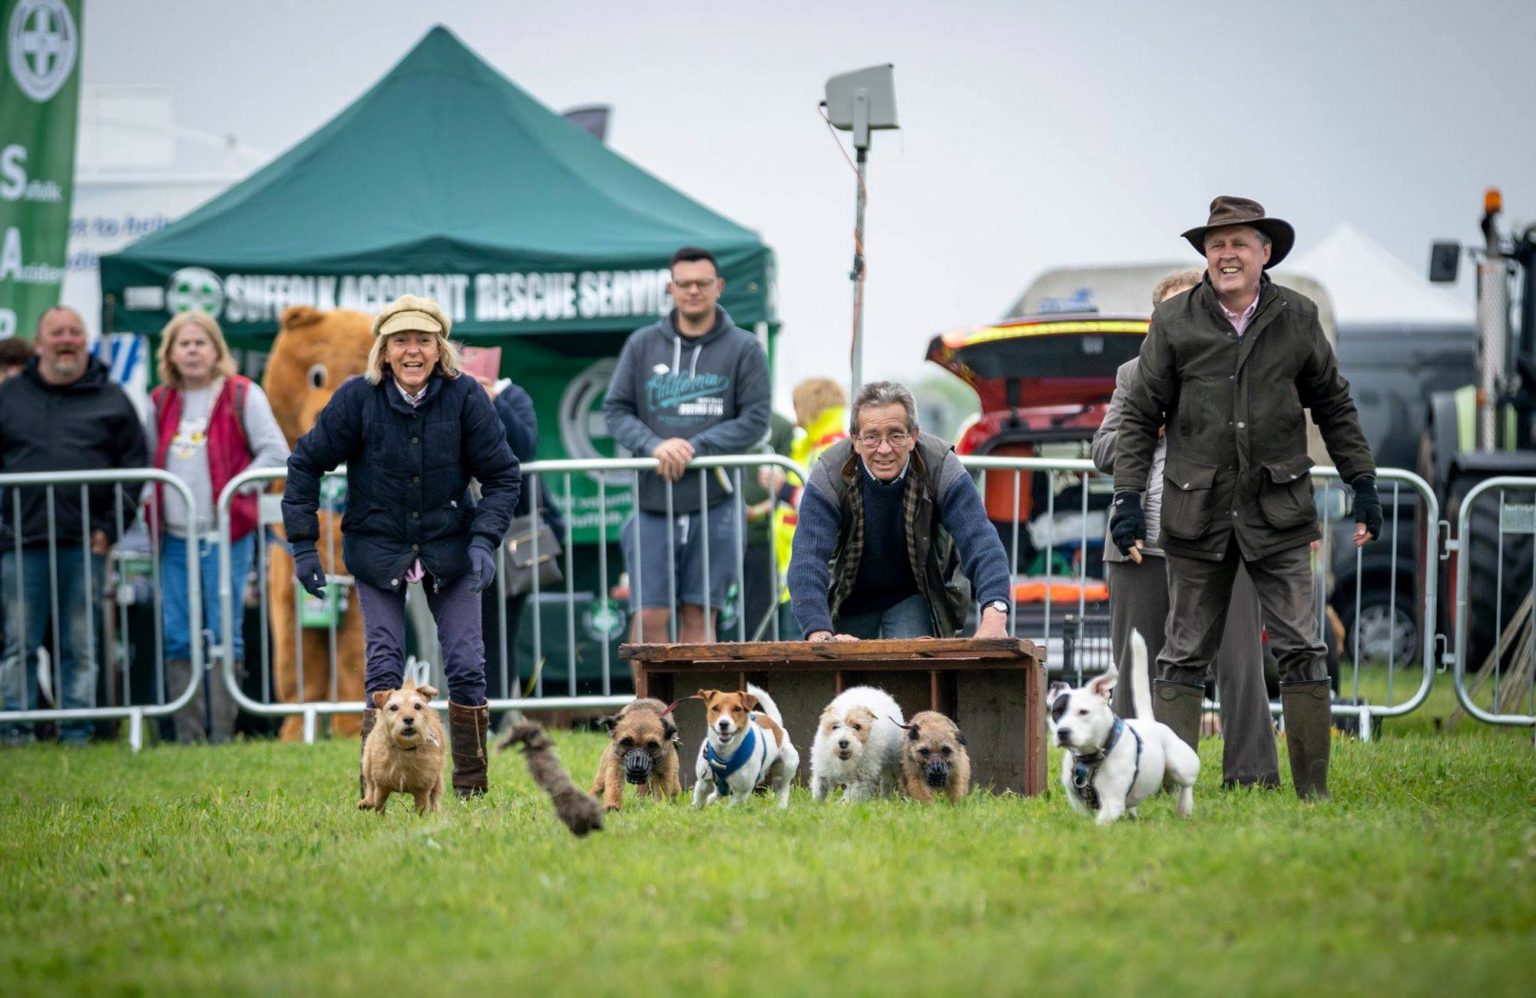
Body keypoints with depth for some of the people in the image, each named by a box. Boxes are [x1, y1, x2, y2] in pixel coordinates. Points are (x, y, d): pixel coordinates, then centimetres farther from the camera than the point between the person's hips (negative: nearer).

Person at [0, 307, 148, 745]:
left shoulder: (111, 399, 9)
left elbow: (135, 466, 7)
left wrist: (112, 528, -2)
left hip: (85, 543, 0)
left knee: (80, 646, 4)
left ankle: (76, 732, 8)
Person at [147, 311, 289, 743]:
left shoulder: (243, 396, 1)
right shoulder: (160, 403, 14)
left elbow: (276, 452, -3)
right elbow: (148, 460, 22)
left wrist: (237, 489, -11)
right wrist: (147, 495, 5)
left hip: (225, 535, -4)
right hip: (174, 538, 4)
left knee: (224, 634, -4)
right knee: (177, 637, 2)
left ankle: (221, 735, -1)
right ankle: (188, 736, 7)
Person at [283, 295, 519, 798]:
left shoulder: (465, 397, -12)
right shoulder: (357, 398, -13)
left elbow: (502, 474, -4)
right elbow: (306, 463, -3)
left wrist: (485, 542, -17)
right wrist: (303, 545, -6)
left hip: (449, 548, 1)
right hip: (378, 549, -1)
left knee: (466, 666, -2)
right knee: (383, 666, -5)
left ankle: (471, 785, 9)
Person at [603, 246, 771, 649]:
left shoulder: (744, 349, 3)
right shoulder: (642, 344, 9)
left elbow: (755, 420, -2)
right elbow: (616, 410, 6)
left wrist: (695, 448, -14)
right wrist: (655, 445, -13)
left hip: (714, 505, -1)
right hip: (652, 505, 1)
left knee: (698, 616, 3)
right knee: (648, 617, -4)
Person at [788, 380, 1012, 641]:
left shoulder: (941, 469, -26)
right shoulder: (828, 476, -27)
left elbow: (979, 541, -35)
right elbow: (808, 558, -37)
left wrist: (994, 615, -54)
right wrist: (819, 633, -54)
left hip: (918, 596, -1)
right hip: (850, 598, 1)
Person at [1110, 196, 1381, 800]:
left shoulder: (1297, 319, 5)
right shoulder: (1173, 322, 2)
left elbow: (1334, 407, 14)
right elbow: (1141, 416, 6)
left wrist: (1363, 484, 12)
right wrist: (1128, 497, -1)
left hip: (1278, 510, 0)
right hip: (1196, 513, 0)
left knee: (1300, 650, -2)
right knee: (1185, 655, 4)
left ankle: (1314, 791, 2)